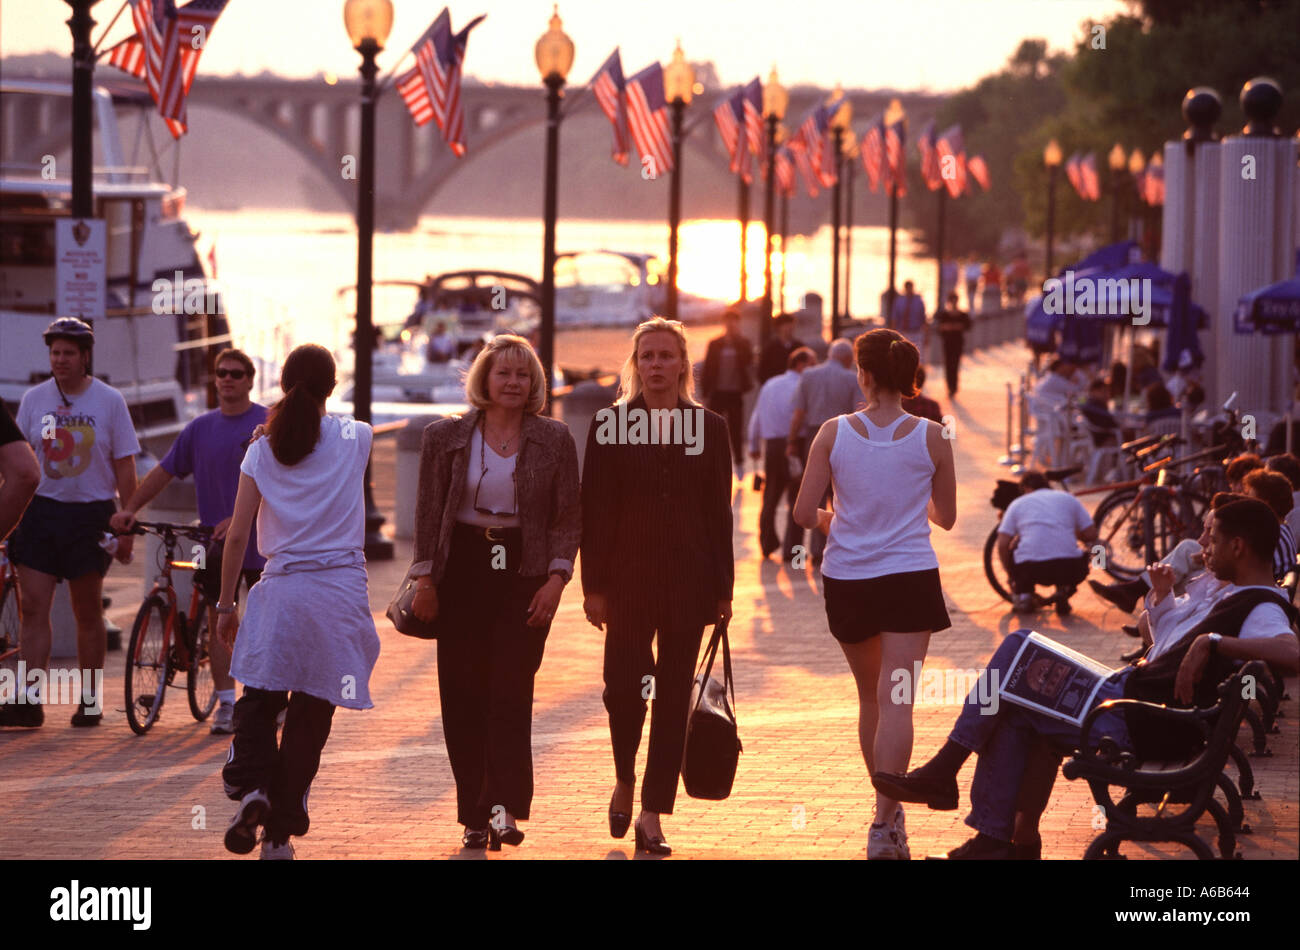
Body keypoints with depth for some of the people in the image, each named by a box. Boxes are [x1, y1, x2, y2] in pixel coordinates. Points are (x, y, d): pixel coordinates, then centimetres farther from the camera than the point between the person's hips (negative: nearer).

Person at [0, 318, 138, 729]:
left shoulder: (109, 401, -1)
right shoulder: (34, 399, 5)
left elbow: (124, 467, 1)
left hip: (90, 514, -2)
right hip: (40, 510, 2)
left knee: (88, 613, 6)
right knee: (33, 607, -7)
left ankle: (90, 699, 16)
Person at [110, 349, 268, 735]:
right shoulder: (201, 428, 8)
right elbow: (165, 471, 12)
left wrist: (238, 518, -25)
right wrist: (130, 509, 2)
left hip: (259, 539, -3)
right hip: (215, 540, 3)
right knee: (218, 620, -1)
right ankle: (226, 703, 2)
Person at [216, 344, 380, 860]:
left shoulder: (262, 452, 0)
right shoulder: (355, 438, 0)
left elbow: (237, 536, 1)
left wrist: (225, 604, 10)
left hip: (281, 589, 0)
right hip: (341, 588, 0)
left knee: (258, 700, 13)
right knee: (310, 716, 5)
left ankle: (252, 786, -15)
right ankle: (280, 832, 7)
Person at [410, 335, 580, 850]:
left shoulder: (554, 440, 4)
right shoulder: (446, 436, 5)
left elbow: (568, 517, 5)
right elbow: (428, 513, 7)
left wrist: (556, 578, -6)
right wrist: (424, 579, 0)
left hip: (523, 571, -1)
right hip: (463, 571, 1)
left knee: (511, 691, -10)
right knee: (463, 696, 0)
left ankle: (505, 807, -14)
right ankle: (474, 816, 5)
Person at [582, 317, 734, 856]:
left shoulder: (709, 428, 7)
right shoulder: (610, 427, 2)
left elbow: (719, 513, 7)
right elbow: (594, 512, 0)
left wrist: (722, 589, 3)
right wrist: (594, 586, -6)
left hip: (688, 580, 1)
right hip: (629, 578, -1)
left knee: (673, 698, 1)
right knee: (624, 687, -9)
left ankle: (652, 816, 6)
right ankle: (625, 782, 20)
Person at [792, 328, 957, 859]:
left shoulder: (833, 434, -6)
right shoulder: (931, 438, -5)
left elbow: (803, 513, -6)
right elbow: (946, 517, 6)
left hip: (847, 579, 2)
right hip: (909, 577, -2)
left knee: (870, 698, 19)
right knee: (896, 701, -6)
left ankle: (888, 807, 30)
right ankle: (885, 823, -17)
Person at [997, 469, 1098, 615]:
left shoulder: (1018, 504, 16)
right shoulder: (1068, 498, 18)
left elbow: (1002, 545, 7)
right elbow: (1091, 535, 12)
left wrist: (1012, 577, 21)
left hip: (1030, 569, 0)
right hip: (1067, 568, 0)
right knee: (1083, 558, 34)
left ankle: (1023, 594, 11)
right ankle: (1064, 590, 6)